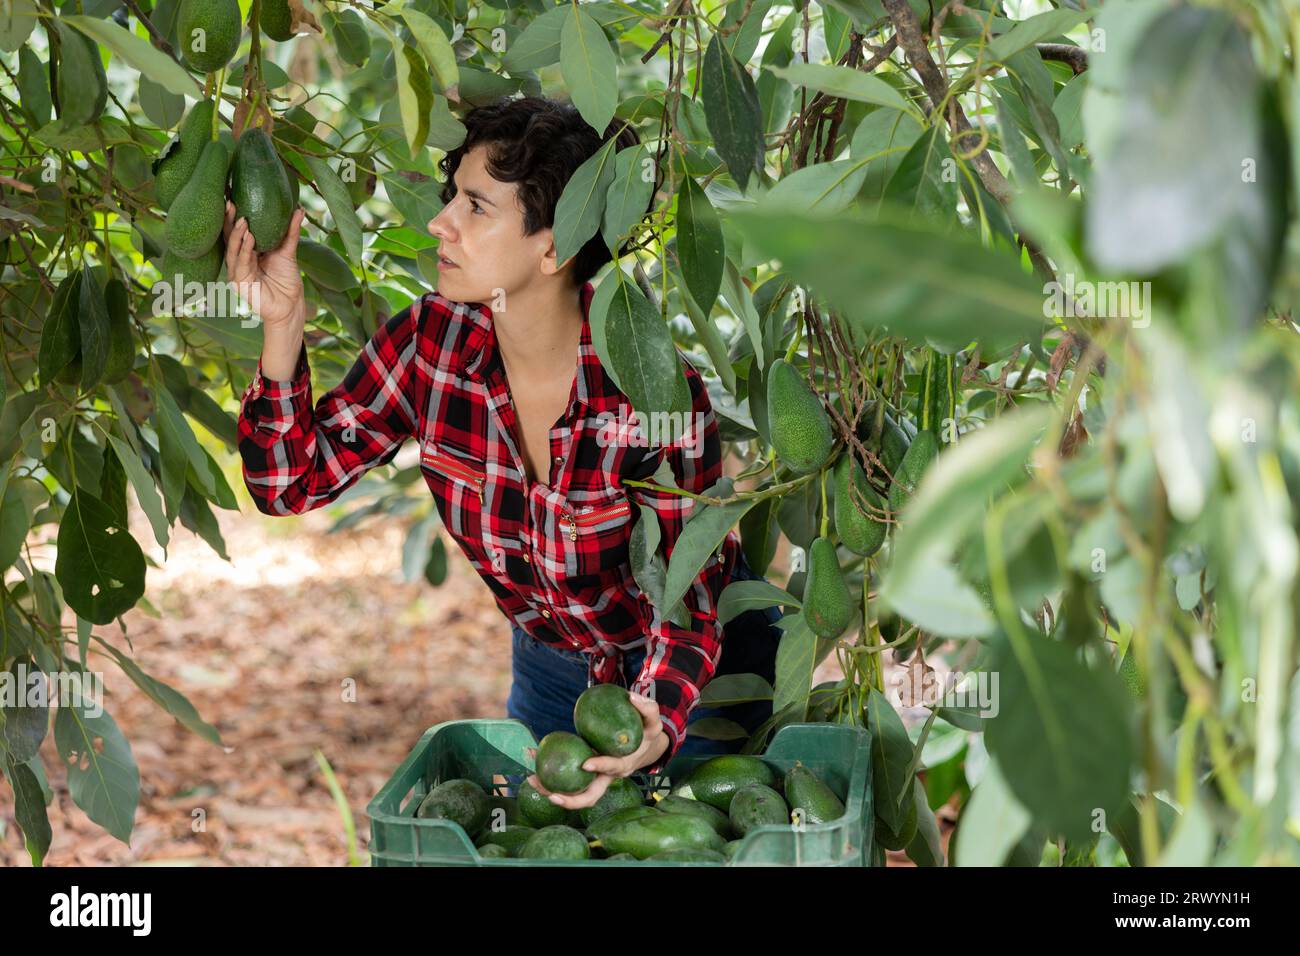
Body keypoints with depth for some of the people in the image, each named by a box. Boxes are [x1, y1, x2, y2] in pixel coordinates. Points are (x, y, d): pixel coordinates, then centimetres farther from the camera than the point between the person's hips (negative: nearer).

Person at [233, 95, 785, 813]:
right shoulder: (431, 340, -19)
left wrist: (653, 728, -45)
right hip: (548, 665, 4)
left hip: (691, 673, -4)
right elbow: (293, 481, -15)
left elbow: (689, 600, -25)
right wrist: (281, 323, -29)